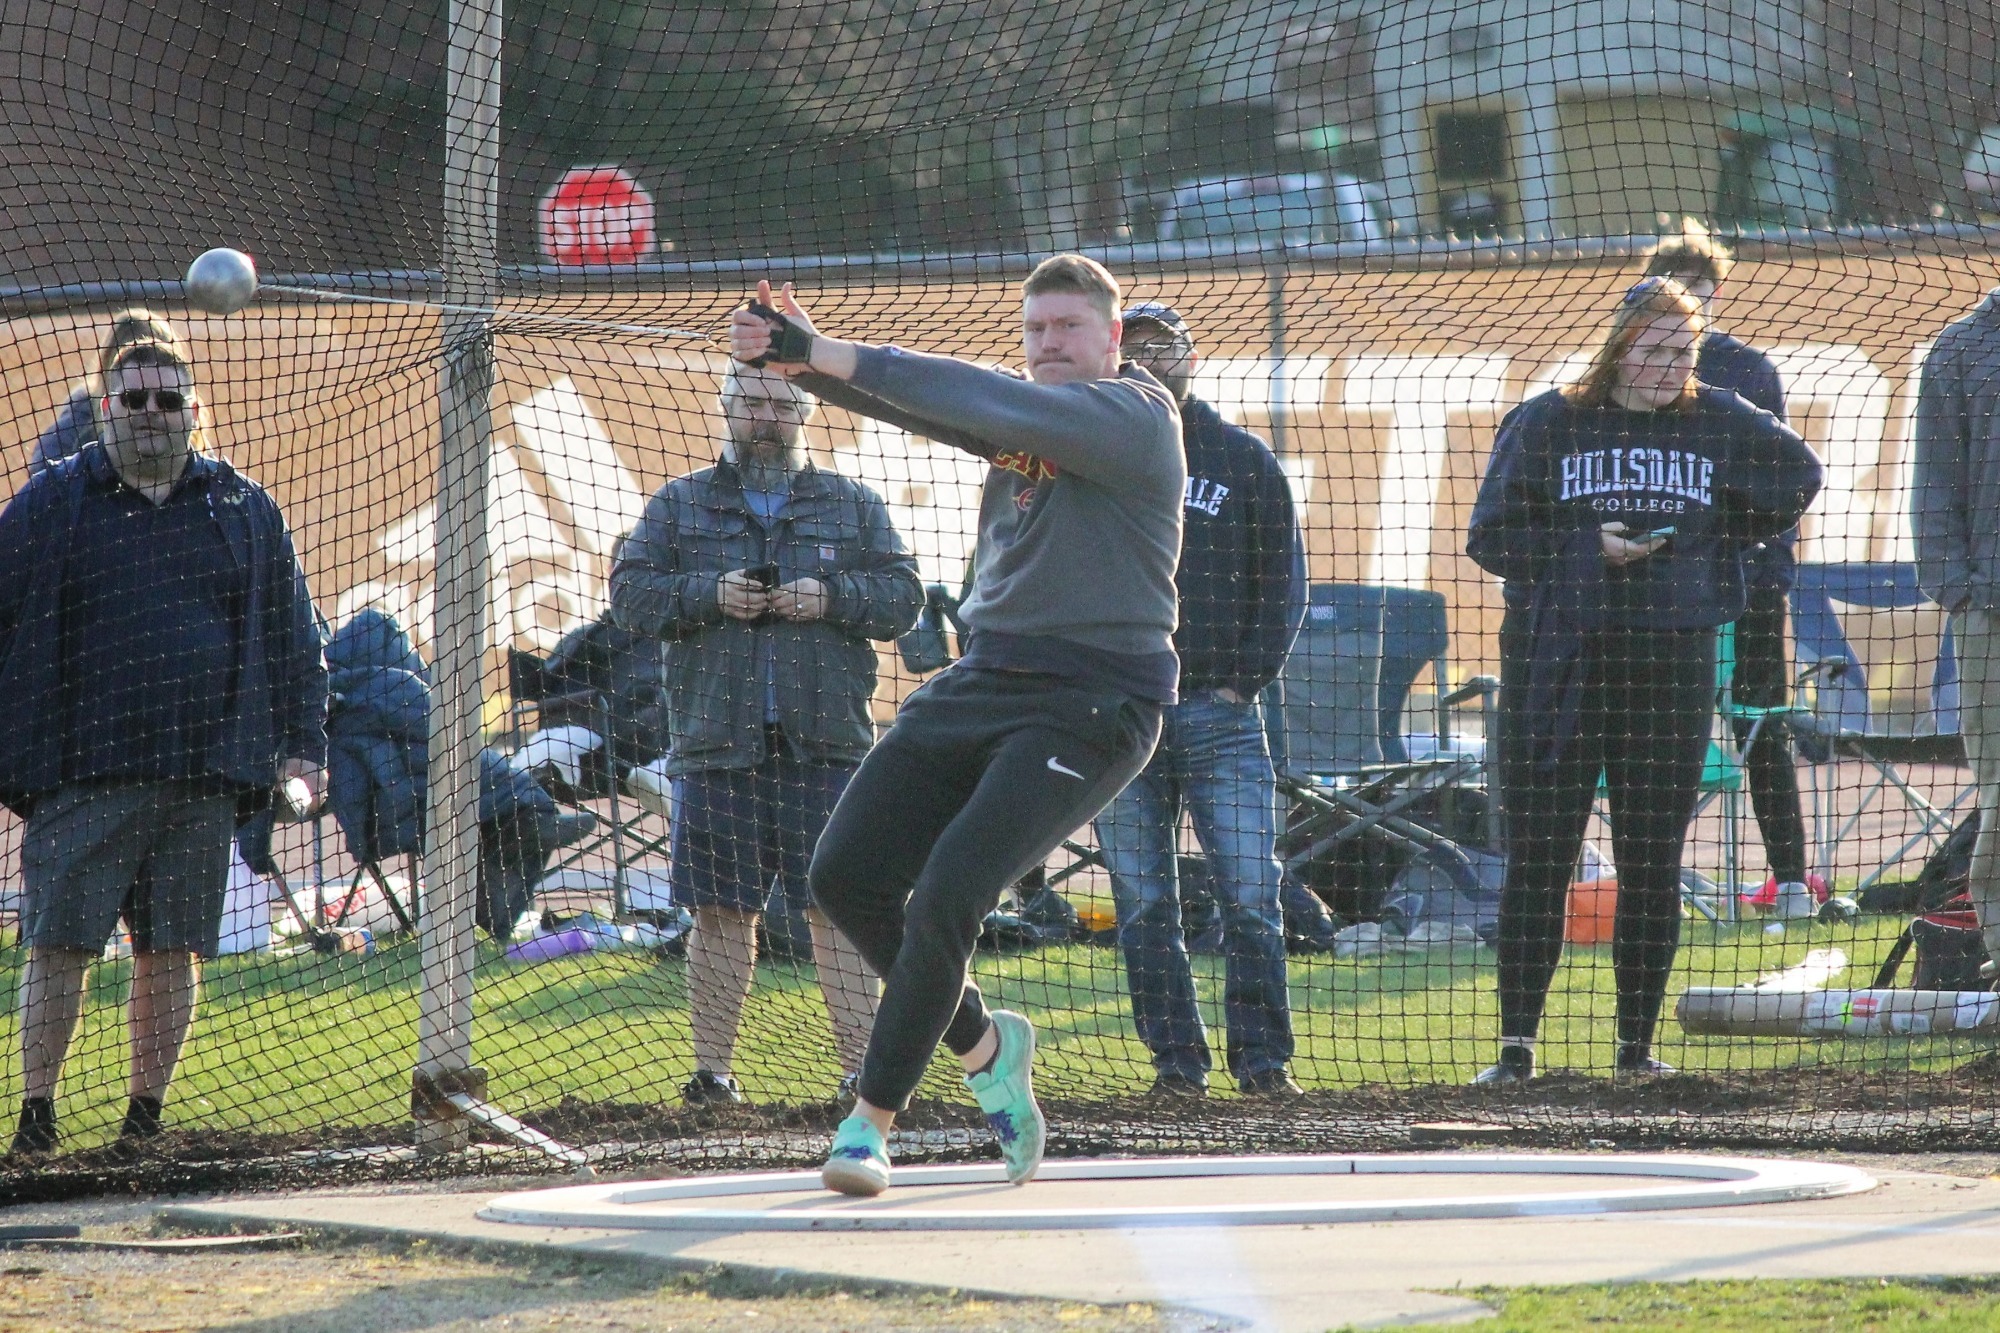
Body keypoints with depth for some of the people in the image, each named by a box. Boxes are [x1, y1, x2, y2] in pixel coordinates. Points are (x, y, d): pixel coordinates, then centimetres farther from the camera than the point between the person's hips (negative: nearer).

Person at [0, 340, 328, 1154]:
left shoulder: (243, 512, 13)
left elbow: (293, 639, 16)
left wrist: (301, 748, 9)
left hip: (205, 780, 2)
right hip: (81, 774, -2)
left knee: (173, 953, 3)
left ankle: (147, 1115, 11)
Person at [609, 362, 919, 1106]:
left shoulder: (852, 507, 13)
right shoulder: (679, 506, 13)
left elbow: (903, 596, 7)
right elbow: (630, 593, 4)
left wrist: (832, 597, -11)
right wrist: (707, 595, -12)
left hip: (826, 742, 0)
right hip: (718, 743, 0)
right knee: (721, 912, 1)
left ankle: (861, 1065, -1)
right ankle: (712, 1067, 7)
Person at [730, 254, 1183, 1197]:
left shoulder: (1133, 414, -9)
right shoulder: (1022, 417, 15)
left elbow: (989, 404, -22)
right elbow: (909, 402, 0)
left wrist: (836, 357, -24)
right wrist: (801, 360, -20)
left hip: (1090, 704, -8)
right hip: (984, 684, 8)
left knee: (948, 896, -19)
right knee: (846, 876, 0)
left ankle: (871, 1120, -9)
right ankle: (983, 1046, 21)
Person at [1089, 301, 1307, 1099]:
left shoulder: (1243, 459, 9)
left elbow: (1282, 577, 9)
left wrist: (1248, 677, -2)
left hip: (1219, 711, -1)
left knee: (1250, 893, -7)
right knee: (1143, 905, 1)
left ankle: (1261, 1059, -2)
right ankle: (1176, 1061, 5)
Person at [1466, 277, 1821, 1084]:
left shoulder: (1719, 424, 7)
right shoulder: (1547, 424, 1)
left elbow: (1798, 477, 24)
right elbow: (1492, 539, 0)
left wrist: (1720, 541, 14)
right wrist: (1587, 548, -11)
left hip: (1672, 662, 2)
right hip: (1556, 665, -2)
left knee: (1654, 865, 3)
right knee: (1538, 858, -4)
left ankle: (1637, 1046, 10)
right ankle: (1517, 1043, -2)